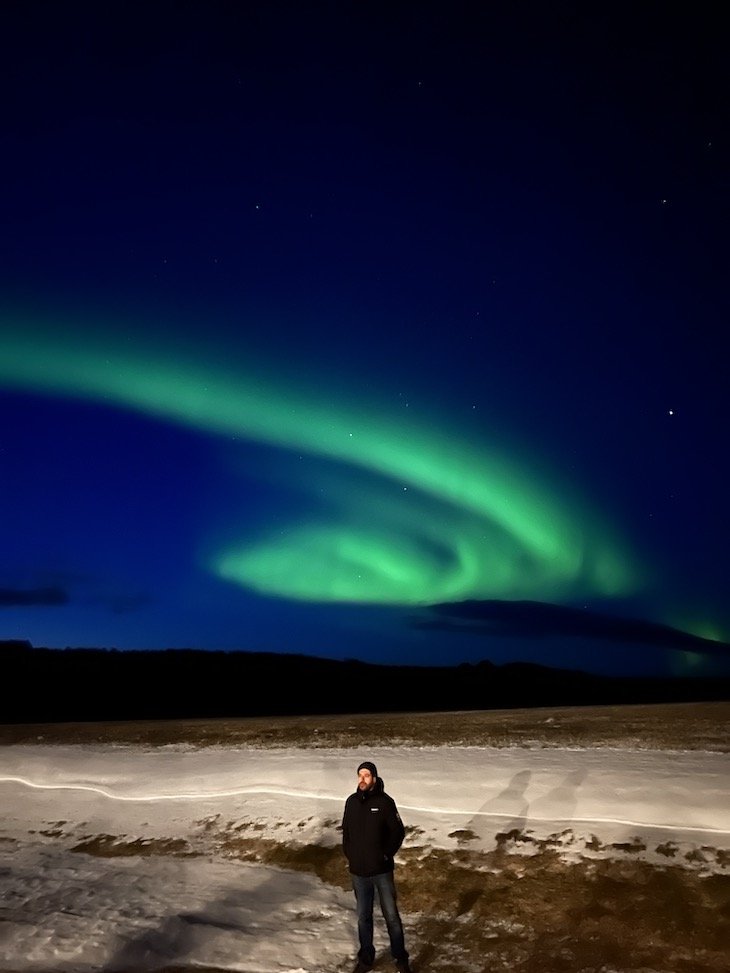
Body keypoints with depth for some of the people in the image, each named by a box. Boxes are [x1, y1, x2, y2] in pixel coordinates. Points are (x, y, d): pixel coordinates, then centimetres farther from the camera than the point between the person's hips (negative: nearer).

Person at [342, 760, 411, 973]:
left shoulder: (385, 802, -14)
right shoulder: (351, 802, -1)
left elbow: (398, 832, -8)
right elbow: (346, 832, 11)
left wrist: (386, 855, -11)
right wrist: (349, 855, 3)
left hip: (382, 870, -3)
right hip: (358, 872, 3)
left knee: (391, 915, 9)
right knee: (363, 917, 16)